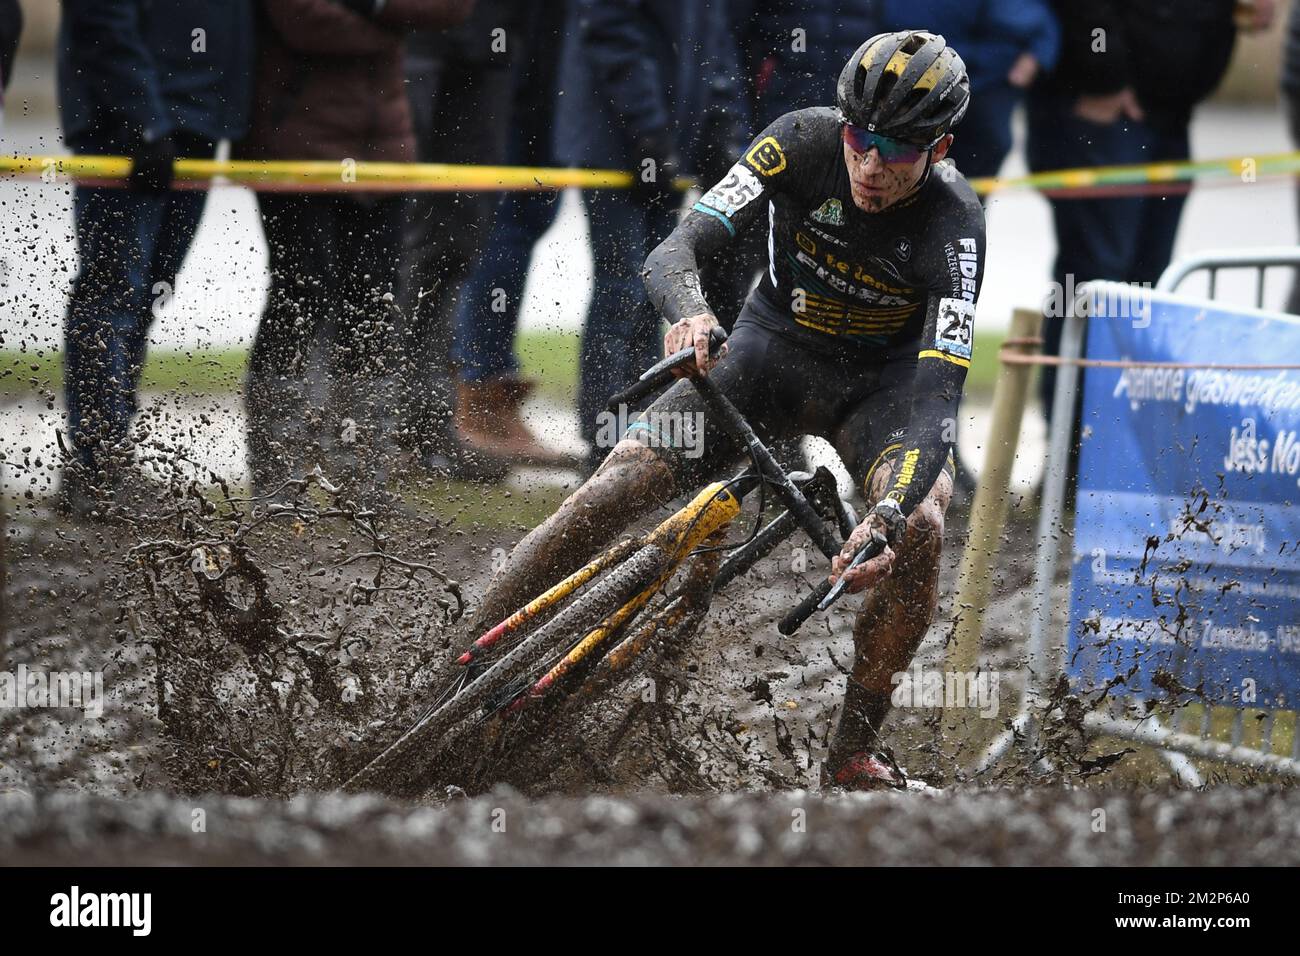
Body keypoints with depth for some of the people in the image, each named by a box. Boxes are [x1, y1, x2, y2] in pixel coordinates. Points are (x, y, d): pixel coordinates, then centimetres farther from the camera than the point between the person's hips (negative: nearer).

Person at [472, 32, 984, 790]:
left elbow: (939, 393, -37)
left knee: (920, 531, -30)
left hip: (882, 379, -1)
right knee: (616, 489, -17)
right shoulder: (803, 143, -23)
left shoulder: (954, 224, -29)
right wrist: (689, 313, -52)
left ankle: (857, 749, -13)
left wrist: (888, 516, -52)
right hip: (774, 349, 1)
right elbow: (675, 251, -27)